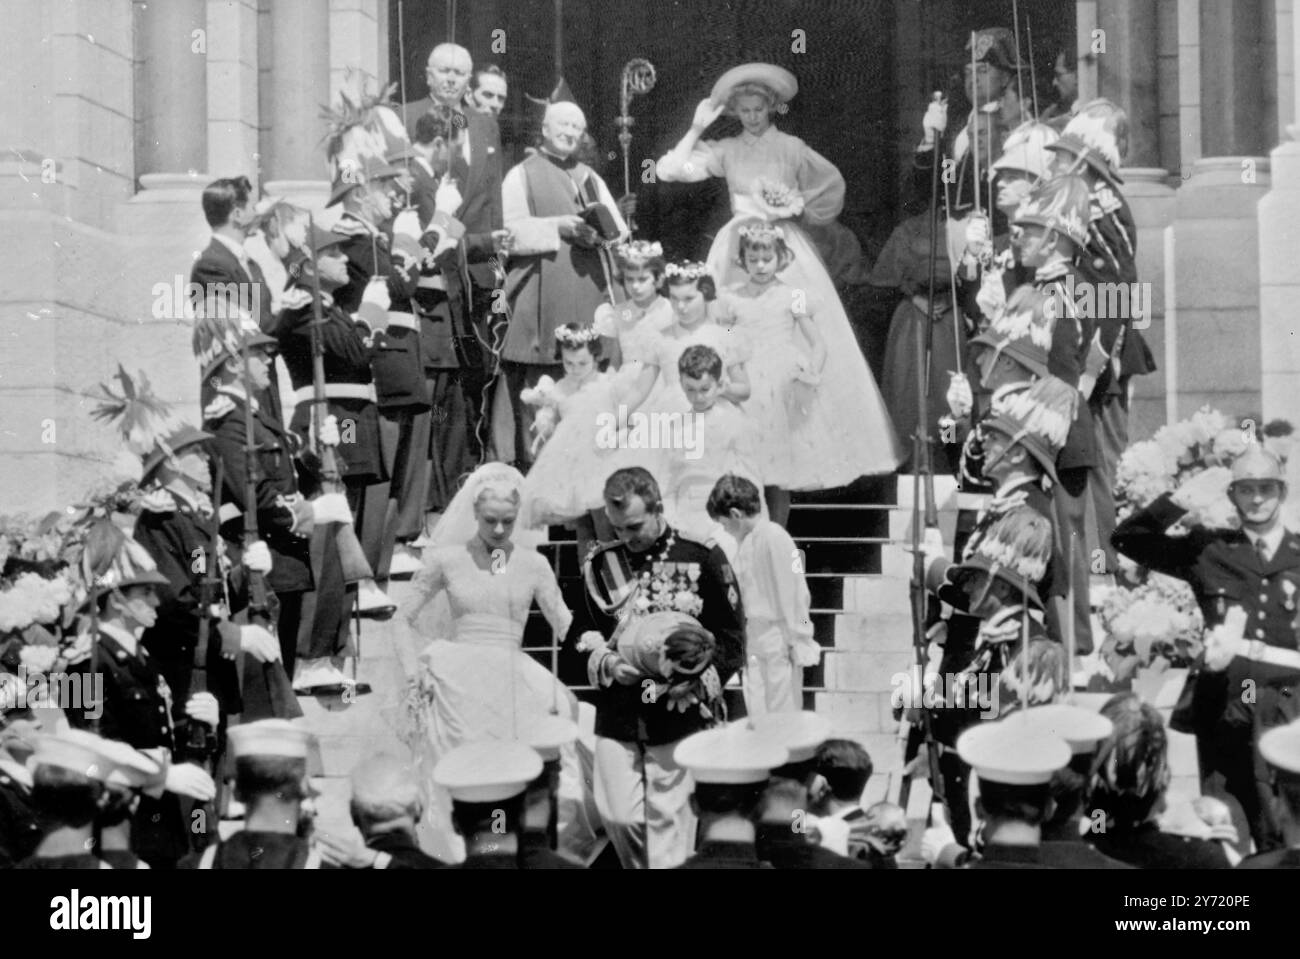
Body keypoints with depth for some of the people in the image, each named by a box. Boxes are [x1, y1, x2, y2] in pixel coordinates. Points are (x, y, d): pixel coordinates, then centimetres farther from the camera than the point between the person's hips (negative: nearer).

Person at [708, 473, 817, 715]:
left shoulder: (773, 537, -12)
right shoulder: (745, 543, 13)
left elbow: (793, 595, -13)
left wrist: (799, 646, -13)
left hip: (779, 647, -8)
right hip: (754, 648, 8)